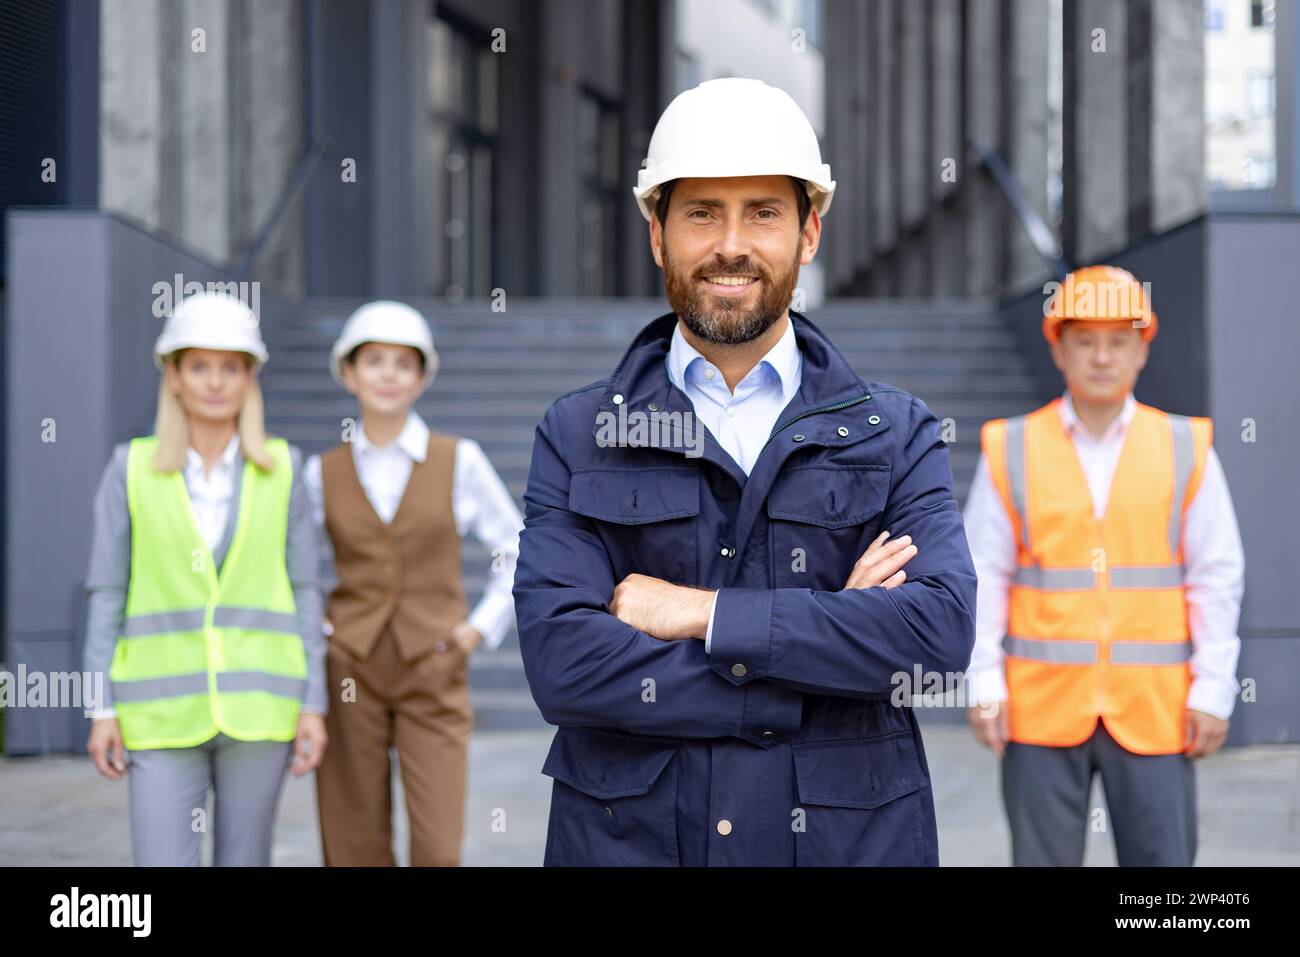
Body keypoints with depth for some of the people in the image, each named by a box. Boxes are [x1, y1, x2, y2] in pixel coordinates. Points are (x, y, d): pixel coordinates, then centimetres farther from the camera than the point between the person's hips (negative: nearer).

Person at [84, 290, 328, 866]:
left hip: (257, 702, 1)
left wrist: (313, 705, -1)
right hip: (165, 706, 0)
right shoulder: (132, 469, 1)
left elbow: (303, 591, 4)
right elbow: (107, 594, 3)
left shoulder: (281, 468, 3)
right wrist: (102, 709, -2)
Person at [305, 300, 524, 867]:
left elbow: (517, 554, 9)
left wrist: (480, 629, 0)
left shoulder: (459, 461, 1)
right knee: (355, 853, 2)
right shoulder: (323, 473, 5)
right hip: (349, 676, 1)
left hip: (433, 678, -1)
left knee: (439, 851, -9)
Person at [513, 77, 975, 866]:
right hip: (629, 838, 0)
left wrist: (702, 612, -16)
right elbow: (561, 662, -13)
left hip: (850, 837, 1)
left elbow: (942, 629, -14)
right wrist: (830, 635, -15)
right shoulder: (576, 434, 0)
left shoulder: (898, 433, 1)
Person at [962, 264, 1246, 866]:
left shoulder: (1186, 448, 4)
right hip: (1043, 705, 0)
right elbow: (983, 577, 3)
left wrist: (1213, 689, -1)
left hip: (1155, 708, 0)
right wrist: (985, 684, -3)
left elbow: (1217, 579, 4)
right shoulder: (1011, 450, 3)